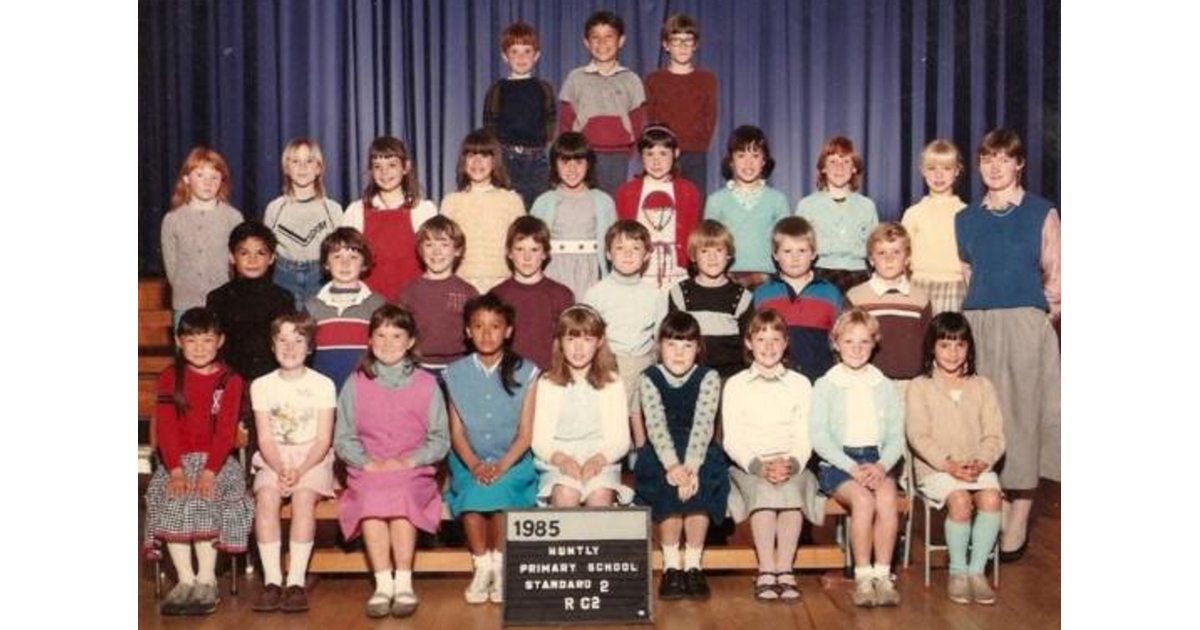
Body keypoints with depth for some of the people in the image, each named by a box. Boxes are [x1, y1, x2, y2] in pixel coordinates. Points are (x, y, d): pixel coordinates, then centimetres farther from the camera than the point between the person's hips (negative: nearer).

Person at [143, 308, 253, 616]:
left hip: (216, 461, -2)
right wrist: (176, 471, -17)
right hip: (177, 461, 2)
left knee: (204, 497, -29)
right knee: (172, 500, -26)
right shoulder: (169, 379, 8)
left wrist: (209, 472, -20)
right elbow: (165, 429, -2)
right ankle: (185, 578, -18)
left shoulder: (229, 381, 3)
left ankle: (206, 579, -19)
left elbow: (226, 432, -6)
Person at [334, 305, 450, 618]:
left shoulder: (426, 384, 9)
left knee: (400, 494, -34)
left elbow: (439, 440, 5)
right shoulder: (355, 384, 11)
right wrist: (369, 463, -12)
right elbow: (343, 439, 6)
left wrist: (408, 461, -12)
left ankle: (404, 582, -27)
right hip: (368, 471, 1)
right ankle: (383, 584, -29)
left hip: (413, 472, -1)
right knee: (371, 494, -33)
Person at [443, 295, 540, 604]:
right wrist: (474, 465, -17)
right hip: (470, 462, 1)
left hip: (512, 461, -1)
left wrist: (502, 465, -19)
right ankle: (481, 566, -10)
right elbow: (457, 432, 1)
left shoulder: (525, 372, 2)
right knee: (472, 492, -29)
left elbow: (526, 433, -3)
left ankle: (500, 565, -11)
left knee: (499, 489, -31)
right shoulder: (456, 374, 7)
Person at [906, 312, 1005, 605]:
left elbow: (994, 435, 6)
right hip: (935, 469, -2)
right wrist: (948, 465, -18)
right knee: (960, 499, -31)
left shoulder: (982, 386, 14)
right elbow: (918, 436, -5)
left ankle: (977, 570, -16)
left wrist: (981, 462, -14)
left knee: (991, 497, -28)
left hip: (978, 468, 3)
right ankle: (957, 571, -12)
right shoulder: (919, 386, 5)